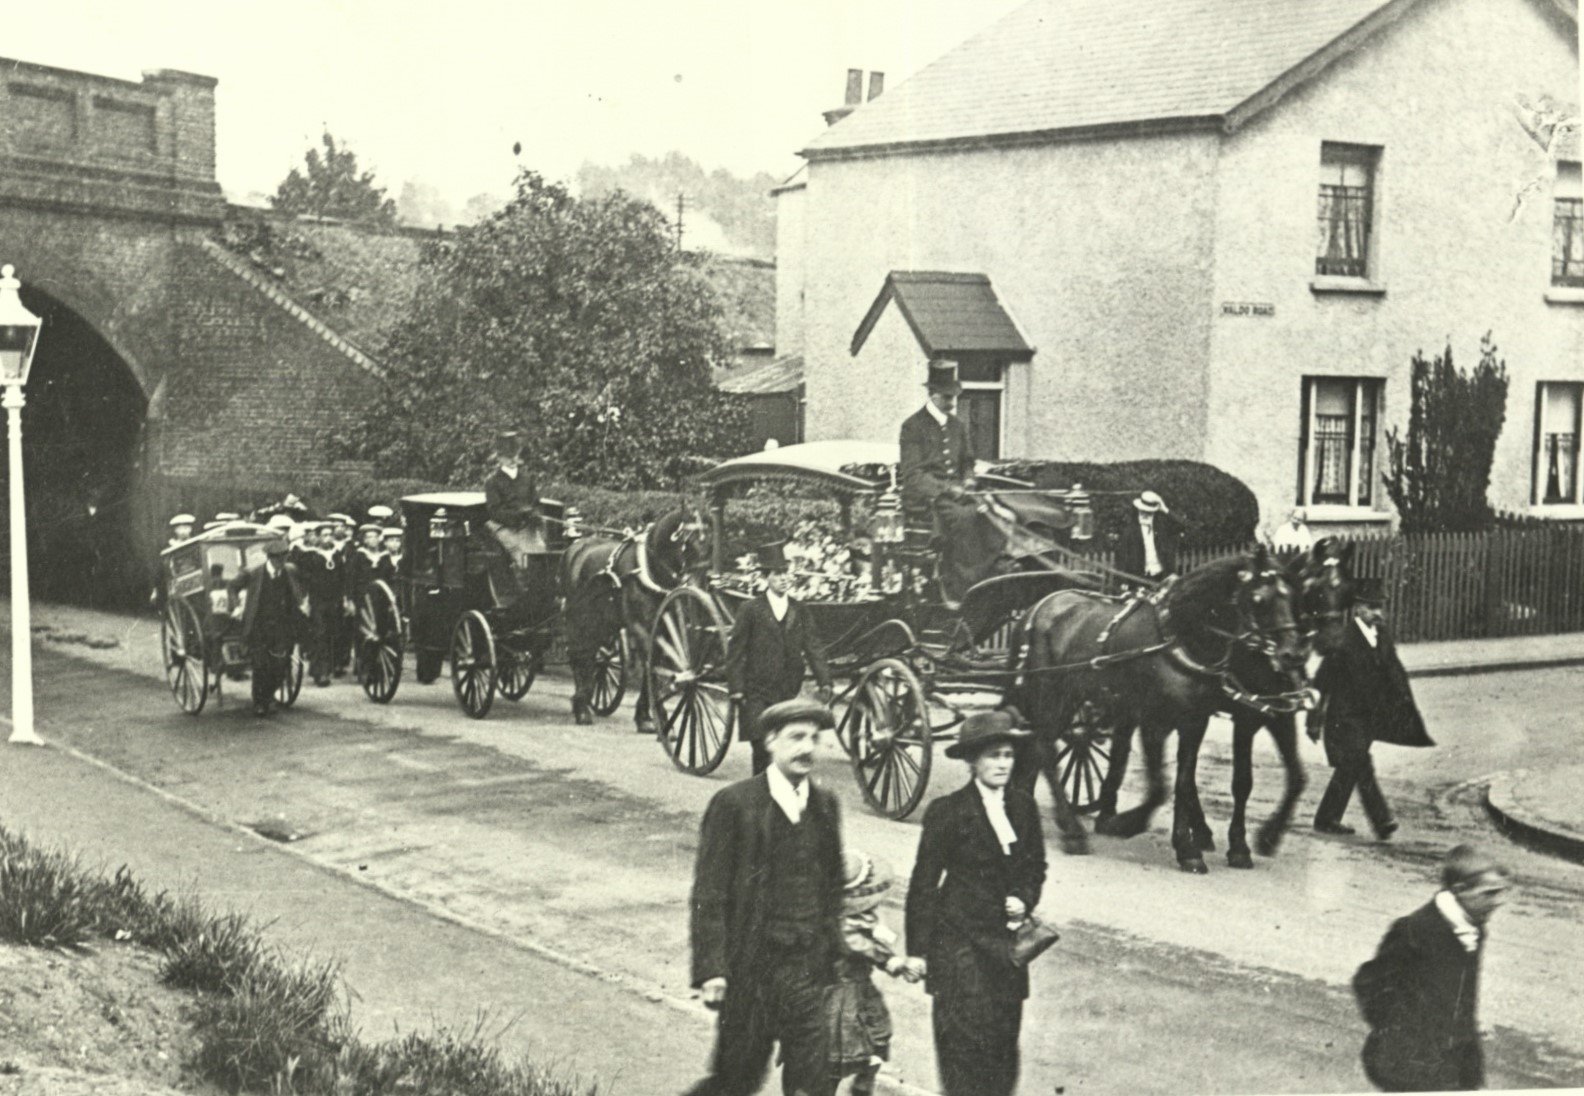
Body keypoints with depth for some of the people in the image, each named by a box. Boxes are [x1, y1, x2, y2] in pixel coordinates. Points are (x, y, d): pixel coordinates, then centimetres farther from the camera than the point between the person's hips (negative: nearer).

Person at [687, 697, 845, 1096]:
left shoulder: (826, 805, 9)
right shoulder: (733, 805, -8)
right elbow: (709, 895, -9)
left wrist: (832, 954, 11)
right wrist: (711, 969, -14)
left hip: (809, 969, 4)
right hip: (749, 969, -4)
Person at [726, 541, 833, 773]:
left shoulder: (798, 610, 9)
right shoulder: (752, 610, -3)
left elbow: (812, 647, 7)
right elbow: (735, 651, -2)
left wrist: (824, 682, -3)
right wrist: (737, 690, -8)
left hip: (788, 693, 4)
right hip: (757, 695, -4)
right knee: (762, 748, -10)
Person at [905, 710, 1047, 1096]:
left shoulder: (1024, 808, 8)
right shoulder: (947, 812, -8)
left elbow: (1036, 868, 20)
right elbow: (923, 884, -6)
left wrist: (1024, 900, -1)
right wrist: (917, 949, -6)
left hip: (1006, 943, 5)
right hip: (960, 942, -5)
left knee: (1004, 1040, 5)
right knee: (967, 1039, -8)